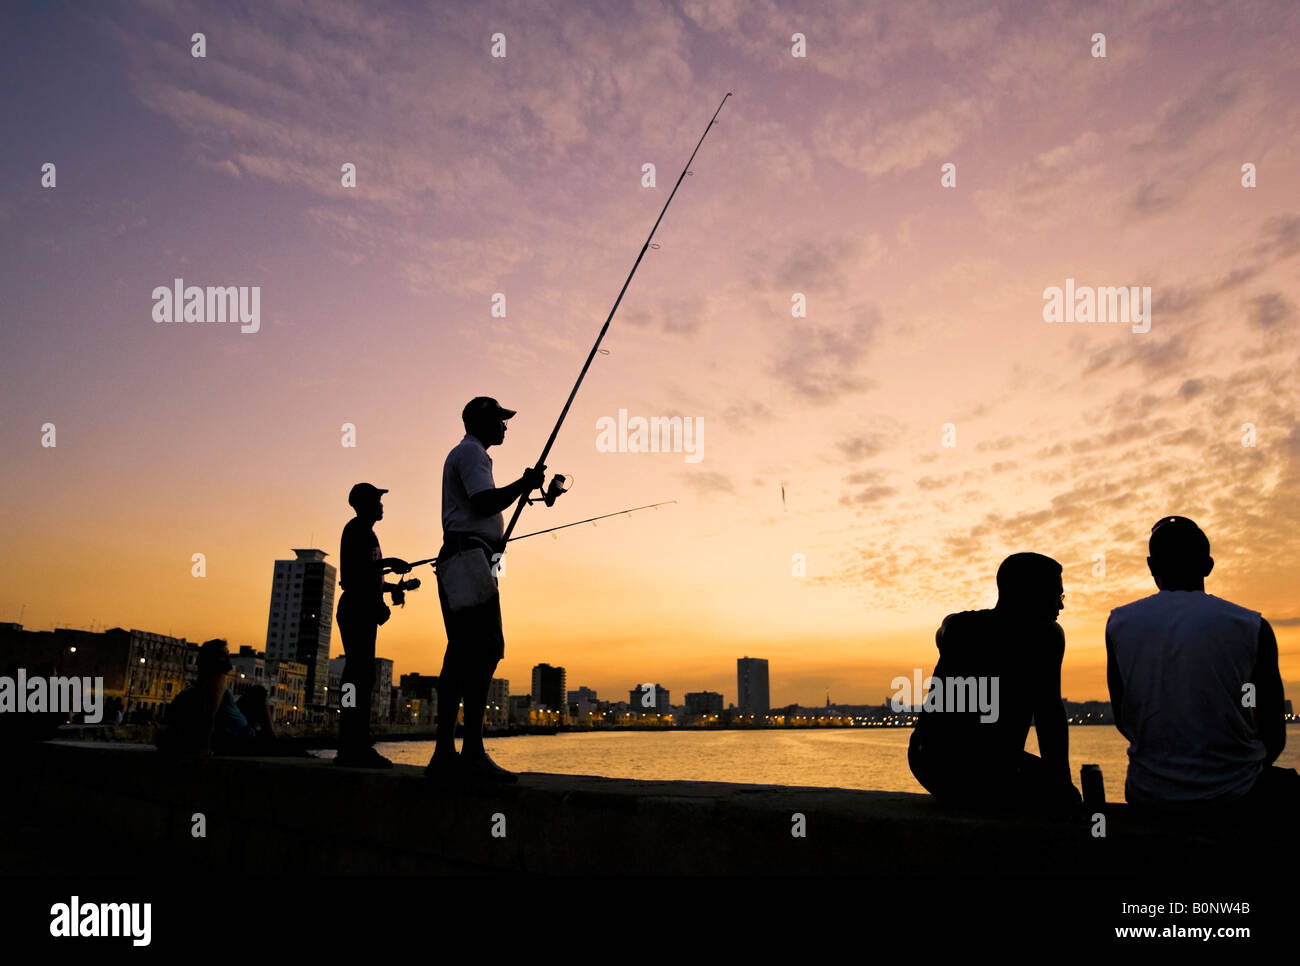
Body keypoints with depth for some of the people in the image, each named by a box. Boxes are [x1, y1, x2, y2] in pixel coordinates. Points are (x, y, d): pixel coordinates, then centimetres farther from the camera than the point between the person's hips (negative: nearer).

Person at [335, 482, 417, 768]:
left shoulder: (365, 531, 25)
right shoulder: (357, 528, -4)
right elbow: (351, 573, -16)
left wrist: (393, 586, 18)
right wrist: (387, 563, -13)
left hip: (364, 612, 10)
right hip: (357, 610, -10)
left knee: (363, 676, 7)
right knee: (359, 674, -15)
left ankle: (358, 747, 7)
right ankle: (351, 749, -19)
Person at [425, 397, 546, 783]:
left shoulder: (462, 454, 29)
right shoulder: (471, 452, -3)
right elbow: (484, 504, -17)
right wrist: (524, 485, -6)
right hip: (471, 556, -11)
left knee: (461, 653, 5)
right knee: (485, 649, -17)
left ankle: (444, 753, 4)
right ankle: (473, 751, -22)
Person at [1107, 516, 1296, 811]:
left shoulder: (1119, 624, -3)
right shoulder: (1252, 627, -8)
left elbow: (1123, 720, 4)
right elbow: (1274, 737, -1)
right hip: (1236, 797, -1)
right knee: (1289, 783, 29)